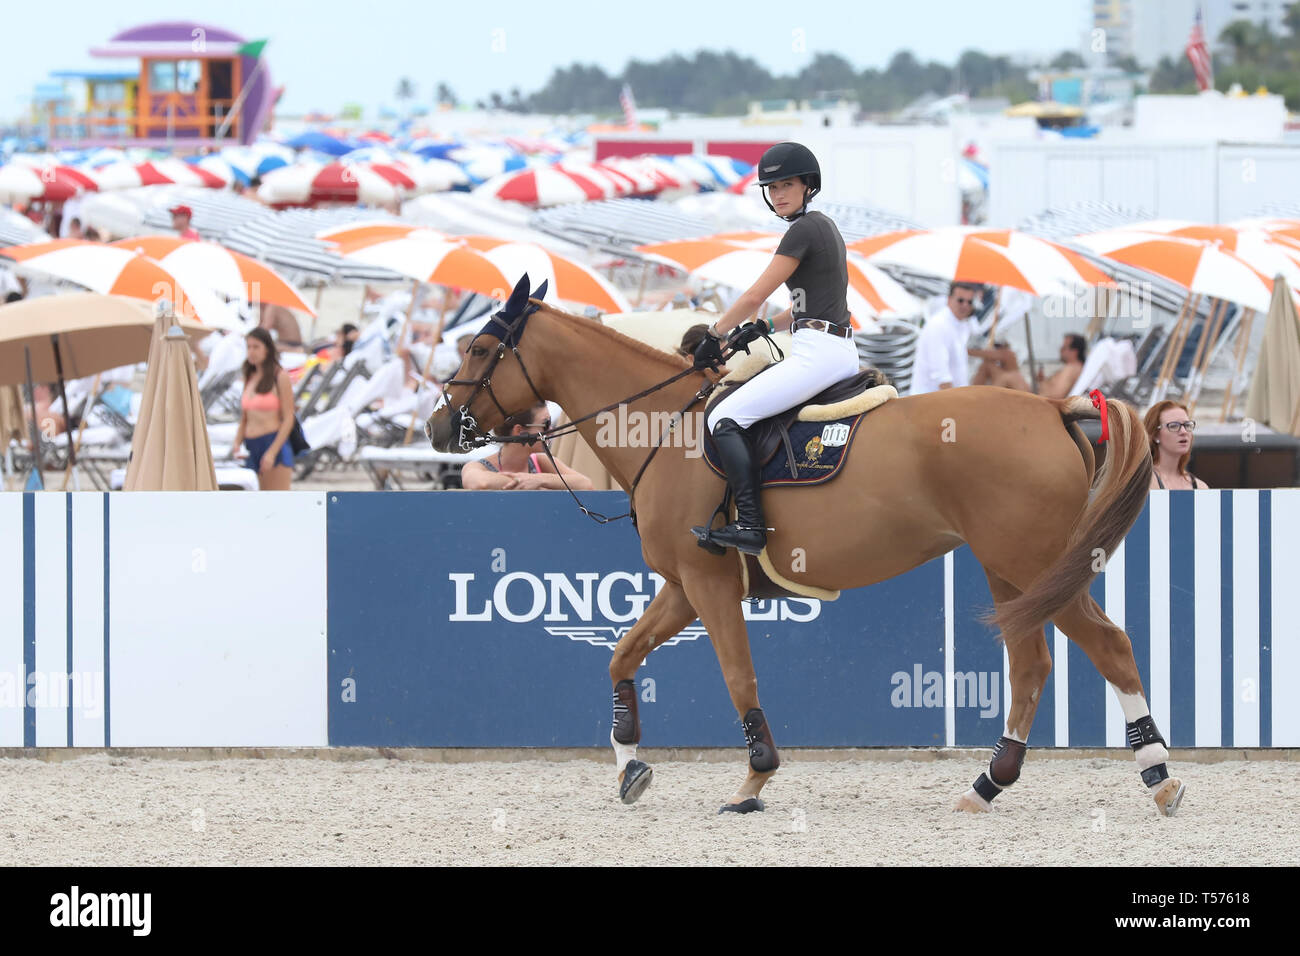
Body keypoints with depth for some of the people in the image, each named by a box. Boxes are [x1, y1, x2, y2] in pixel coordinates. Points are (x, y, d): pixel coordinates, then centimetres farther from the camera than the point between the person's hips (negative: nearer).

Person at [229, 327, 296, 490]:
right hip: (251, 447, 6)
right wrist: (236, 443, 1)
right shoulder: (250, 378, 15)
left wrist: (272, 452, -16)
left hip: (275, 445, -6)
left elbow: (288, 419, -8)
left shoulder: (280, 377, -4)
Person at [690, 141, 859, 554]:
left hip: (816, 354, -11)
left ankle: (750, 525, -23)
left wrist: (713, 334, 1)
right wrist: (764, 328, 17)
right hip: (842, 351, 11)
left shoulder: (804, 229, -11)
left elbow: (755, 296, -11)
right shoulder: (825, 227, 19)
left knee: (724, 418, -13)